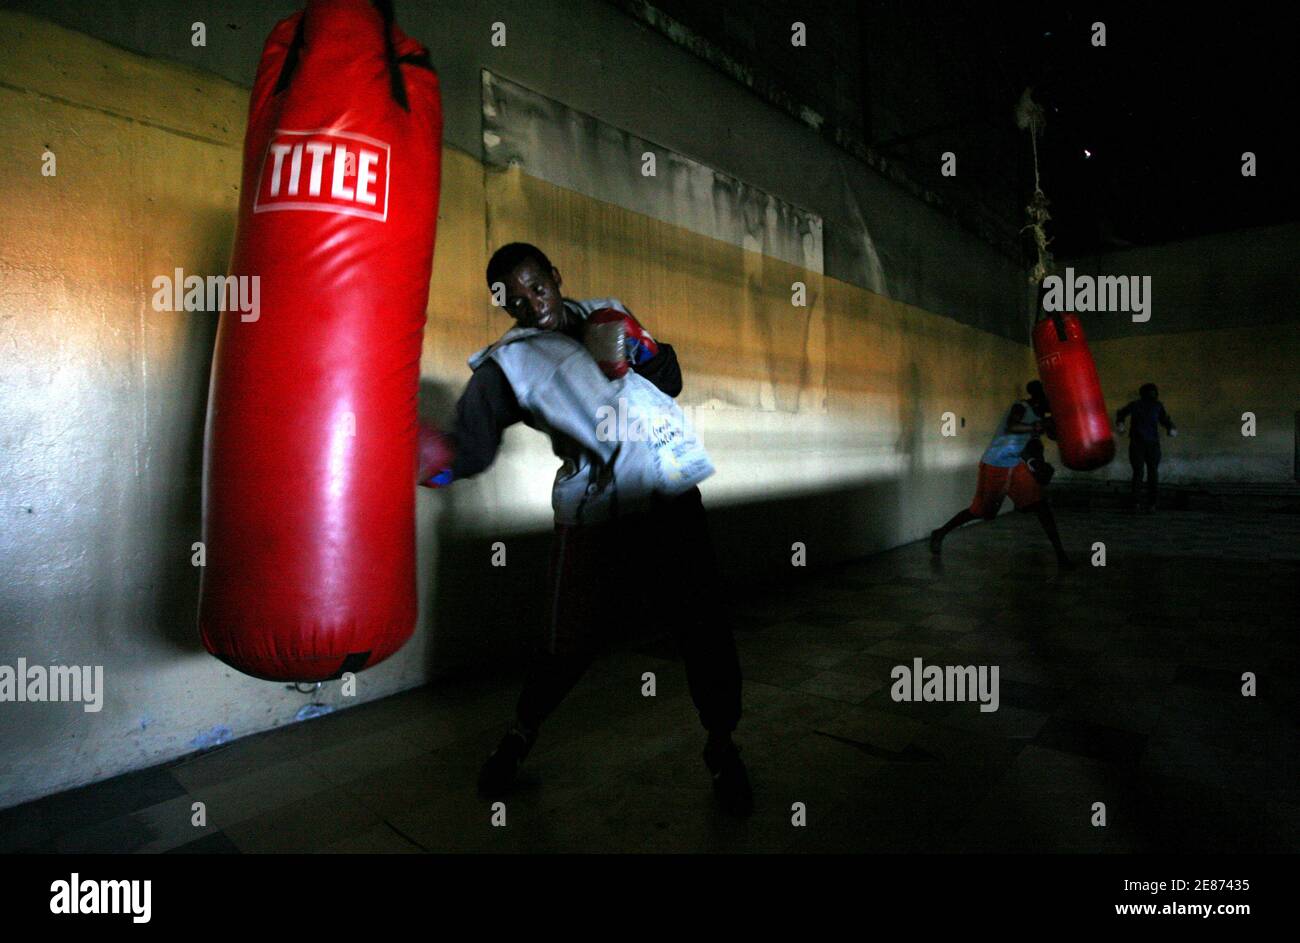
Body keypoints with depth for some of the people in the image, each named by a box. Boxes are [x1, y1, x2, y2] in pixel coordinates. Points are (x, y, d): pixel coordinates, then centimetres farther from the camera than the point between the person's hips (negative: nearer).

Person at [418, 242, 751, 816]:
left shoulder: (607, 314, 12)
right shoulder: (507, 363, -2)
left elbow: (672, 382, 15)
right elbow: (474, 440, -16)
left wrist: (643, 354, -6)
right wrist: (437, 458, -37)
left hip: (669, 494, 3)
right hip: (595, 516, -3)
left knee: (703, 628, 0)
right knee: (572, 644, 2)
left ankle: (722, 747, 26)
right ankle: (520, 735, 34)